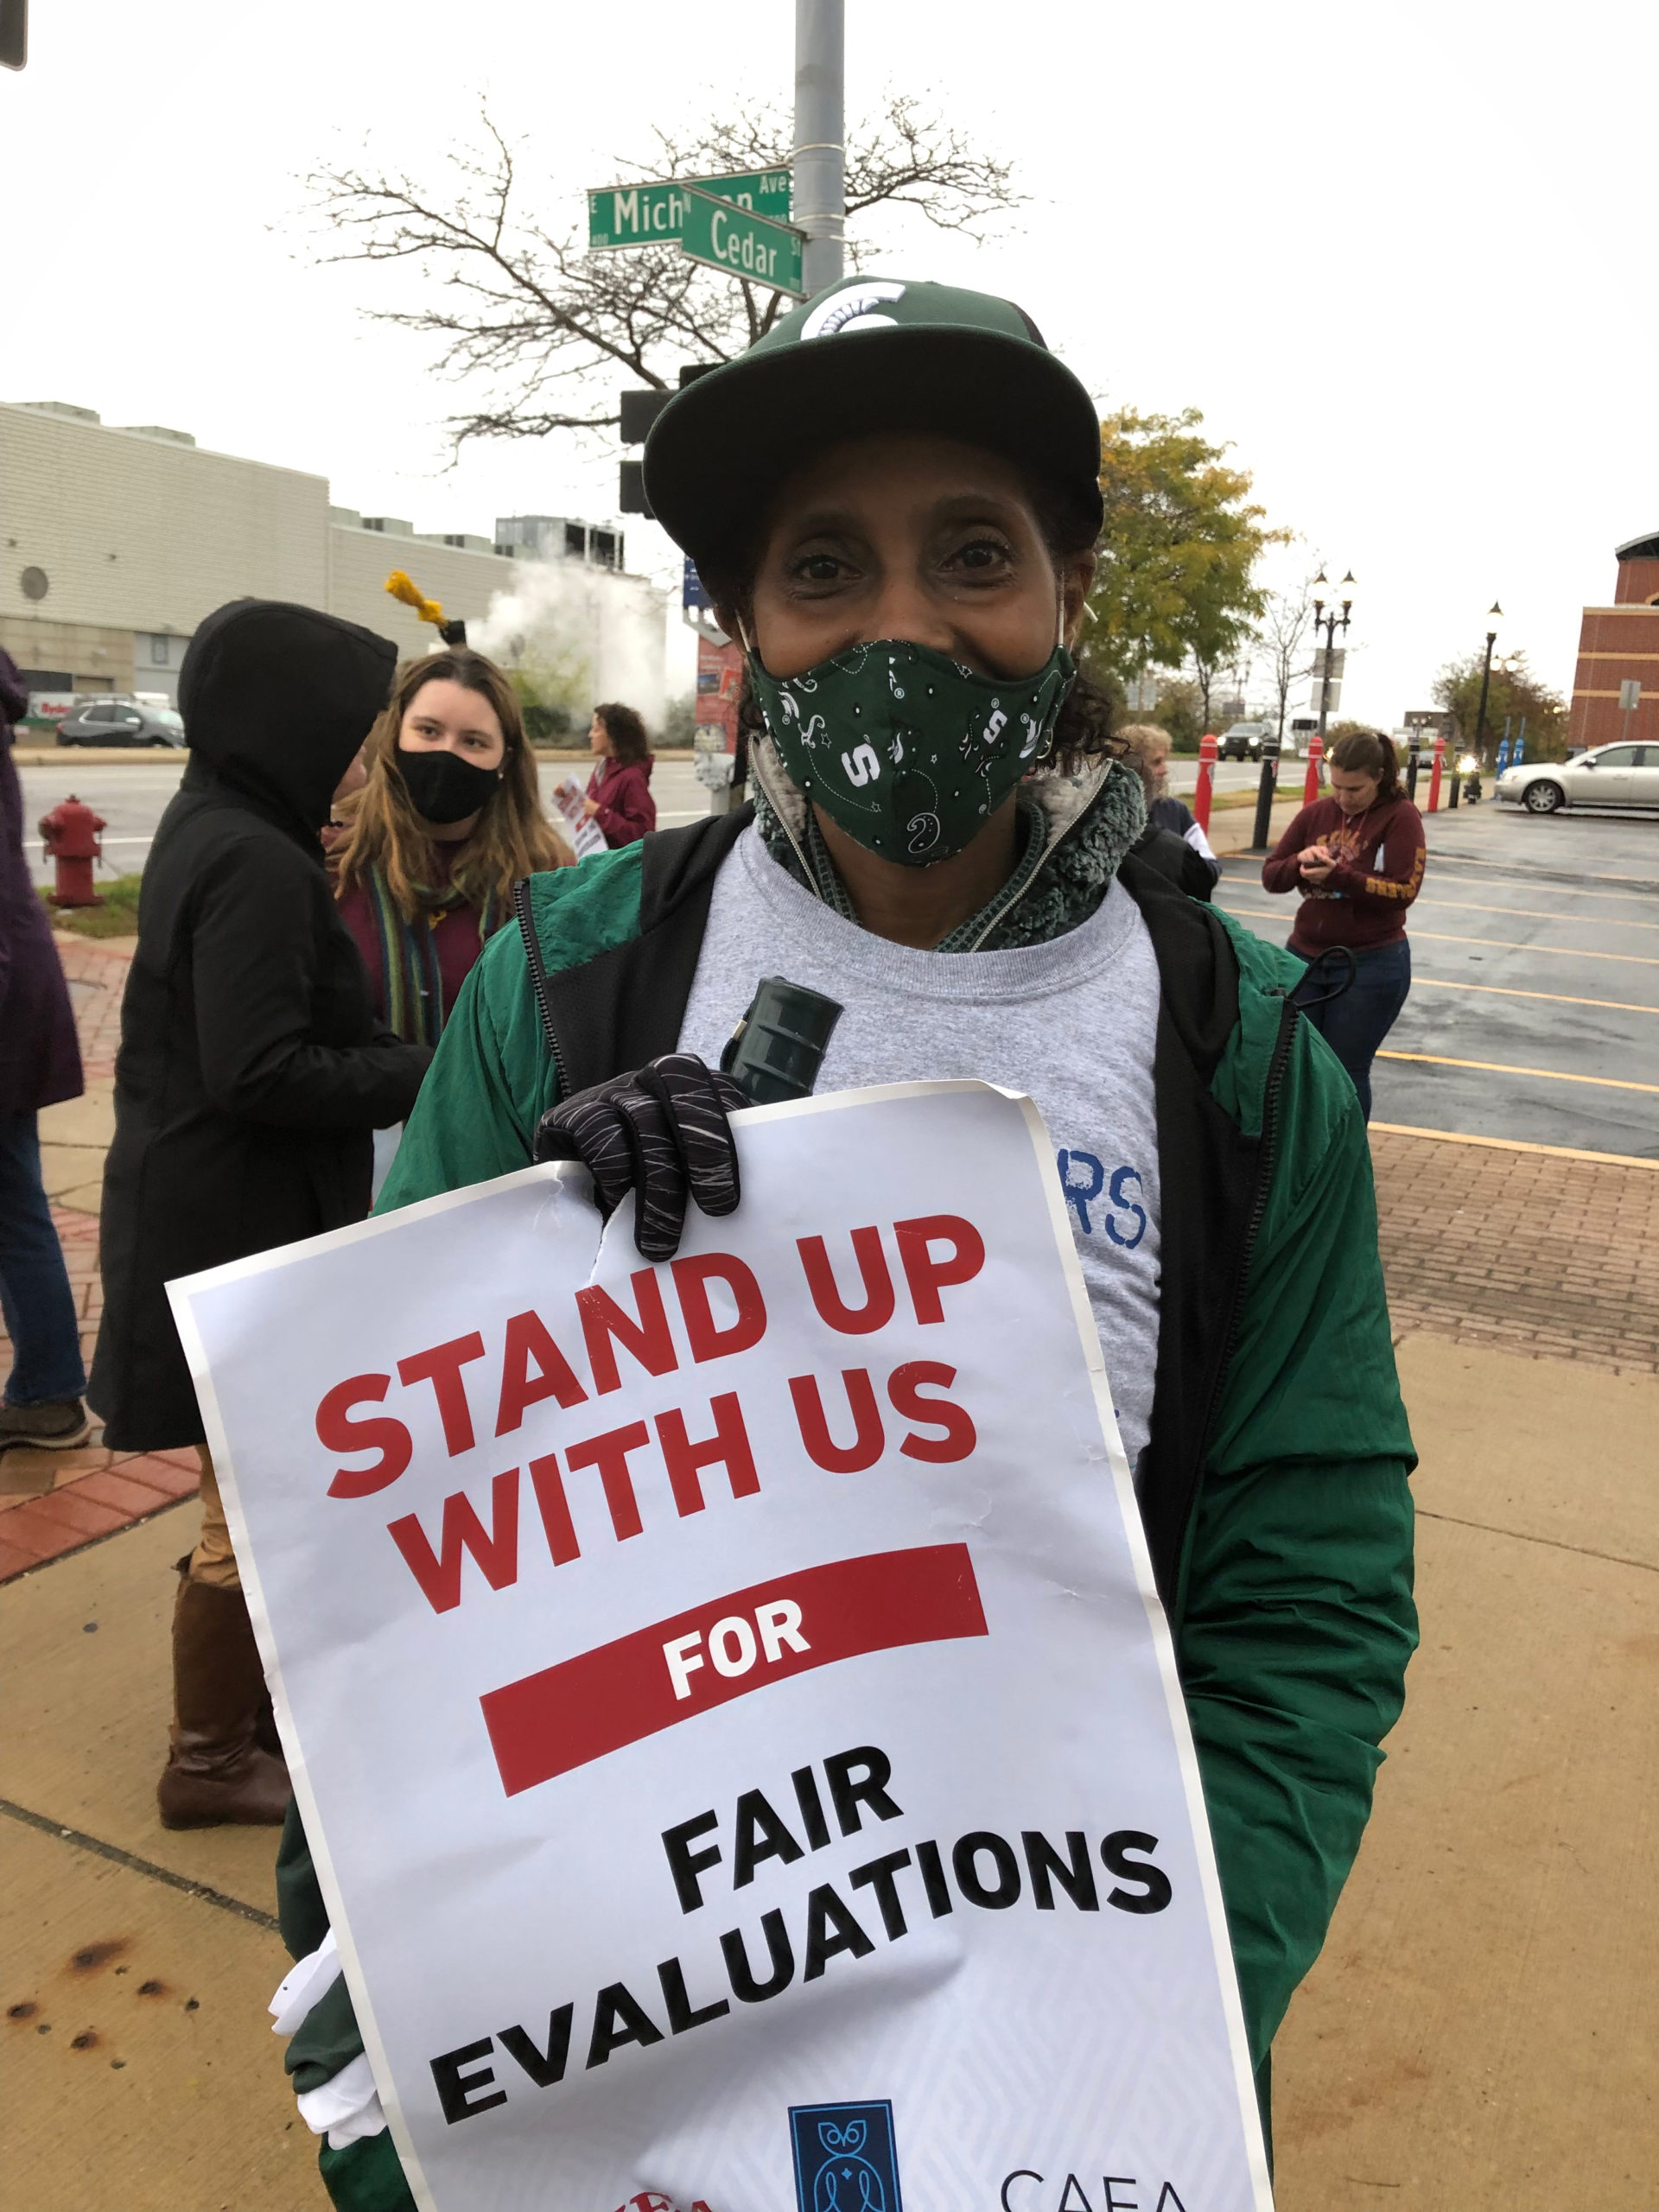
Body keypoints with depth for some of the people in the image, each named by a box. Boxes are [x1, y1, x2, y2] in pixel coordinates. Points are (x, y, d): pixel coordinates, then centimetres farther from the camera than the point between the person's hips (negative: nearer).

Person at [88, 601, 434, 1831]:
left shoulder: (217, 829, 8)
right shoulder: (257, 863, -22)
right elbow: (260, 1072, -26)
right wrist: (425, 1073, -18)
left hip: (223, 1212, 10)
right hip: (240, 1229, -10)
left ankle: (255, 1697, 41)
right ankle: (209, 1760, 25)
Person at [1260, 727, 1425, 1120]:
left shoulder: (1400, 817, -9)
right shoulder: (1315, 813, 5)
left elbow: (1404, 891, -18)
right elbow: (1271, 875, 5)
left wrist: (1338, 875, -26)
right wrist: (1300, 861, -16)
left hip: (1370, 966, -5)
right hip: (1304, 957, 5)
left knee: (1345, 1072, 3)